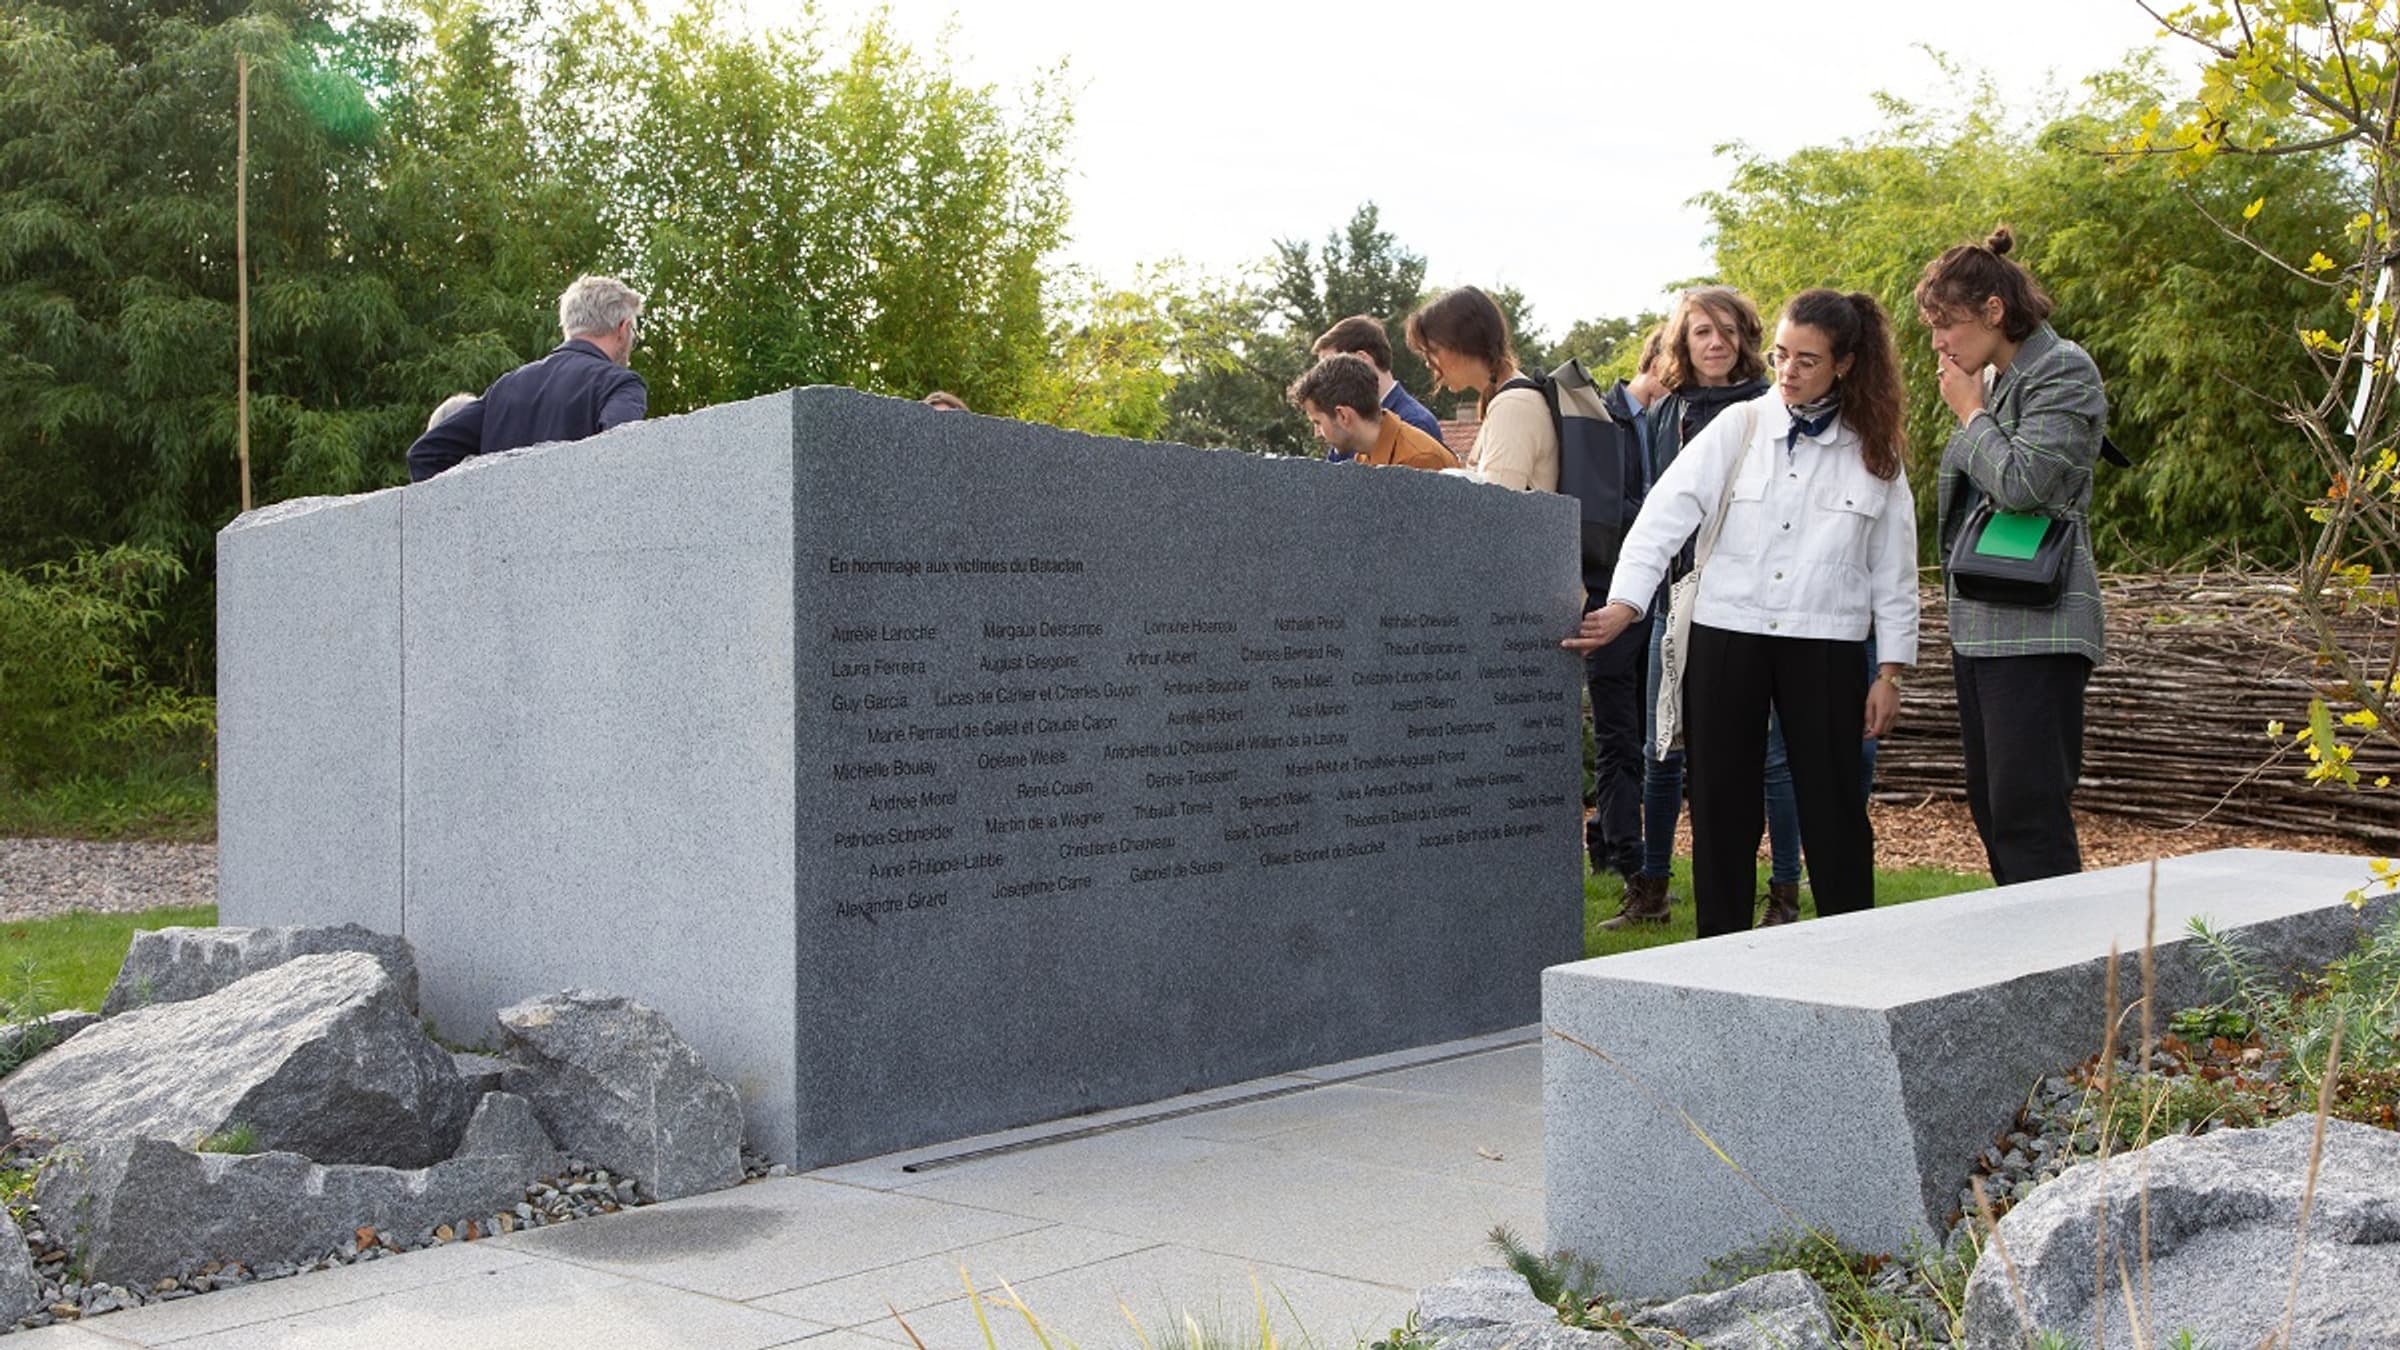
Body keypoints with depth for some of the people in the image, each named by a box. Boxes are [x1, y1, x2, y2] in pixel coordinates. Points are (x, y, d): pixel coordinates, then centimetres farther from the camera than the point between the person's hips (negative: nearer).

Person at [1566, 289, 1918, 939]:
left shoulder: (1875, 452, 5)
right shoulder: (1739, 428, 2)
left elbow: (1893, 569, 8)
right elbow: (1667, 512, -7)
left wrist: (1890, 671, 4)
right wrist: (1624, 603, -19)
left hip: (1825, 644, 0)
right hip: (1726, 636, 0)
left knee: (1832, 802, 2)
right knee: (1722, 801, 4)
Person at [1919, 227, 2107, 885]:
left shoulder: (2062, 372, -8)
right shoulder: (1991, 380, 18)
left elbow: (2022, 481, -20)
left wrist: (1969, 411, -6)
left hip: (2035, 628, -10)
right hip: (1979, 624, 10)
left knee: (2029, 813, -11)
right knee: (1990, 807, 12)